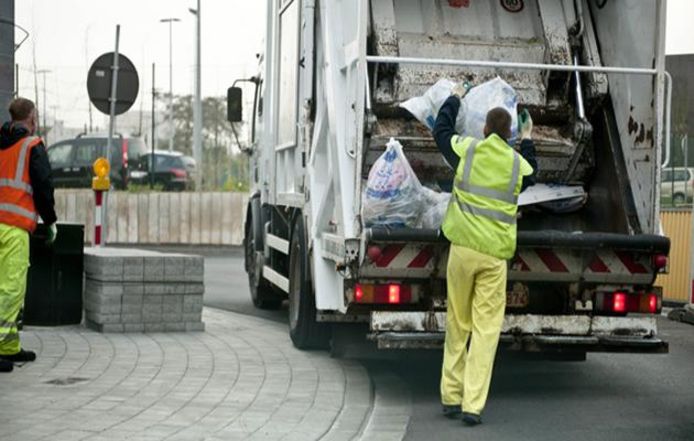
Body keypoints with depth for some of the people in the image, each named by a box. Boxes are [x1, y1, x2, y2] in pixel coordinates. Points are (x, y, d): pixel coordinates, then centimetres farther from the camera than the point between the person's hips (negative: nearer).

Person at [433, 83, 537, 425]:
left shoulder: (467, 150, 1)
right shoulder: (518, 162, 3)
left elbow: (441, 130, 21)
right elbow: (531, 176, 28)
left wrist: (454, 99, 36)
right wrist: (528, 141, 41)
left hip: (463, 248, 1)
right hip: (495, 254, -1)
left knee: (457, 325, 12)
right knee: (486, 329, 0)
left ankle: (451, 397, 16)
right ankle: (473, 405, -5)